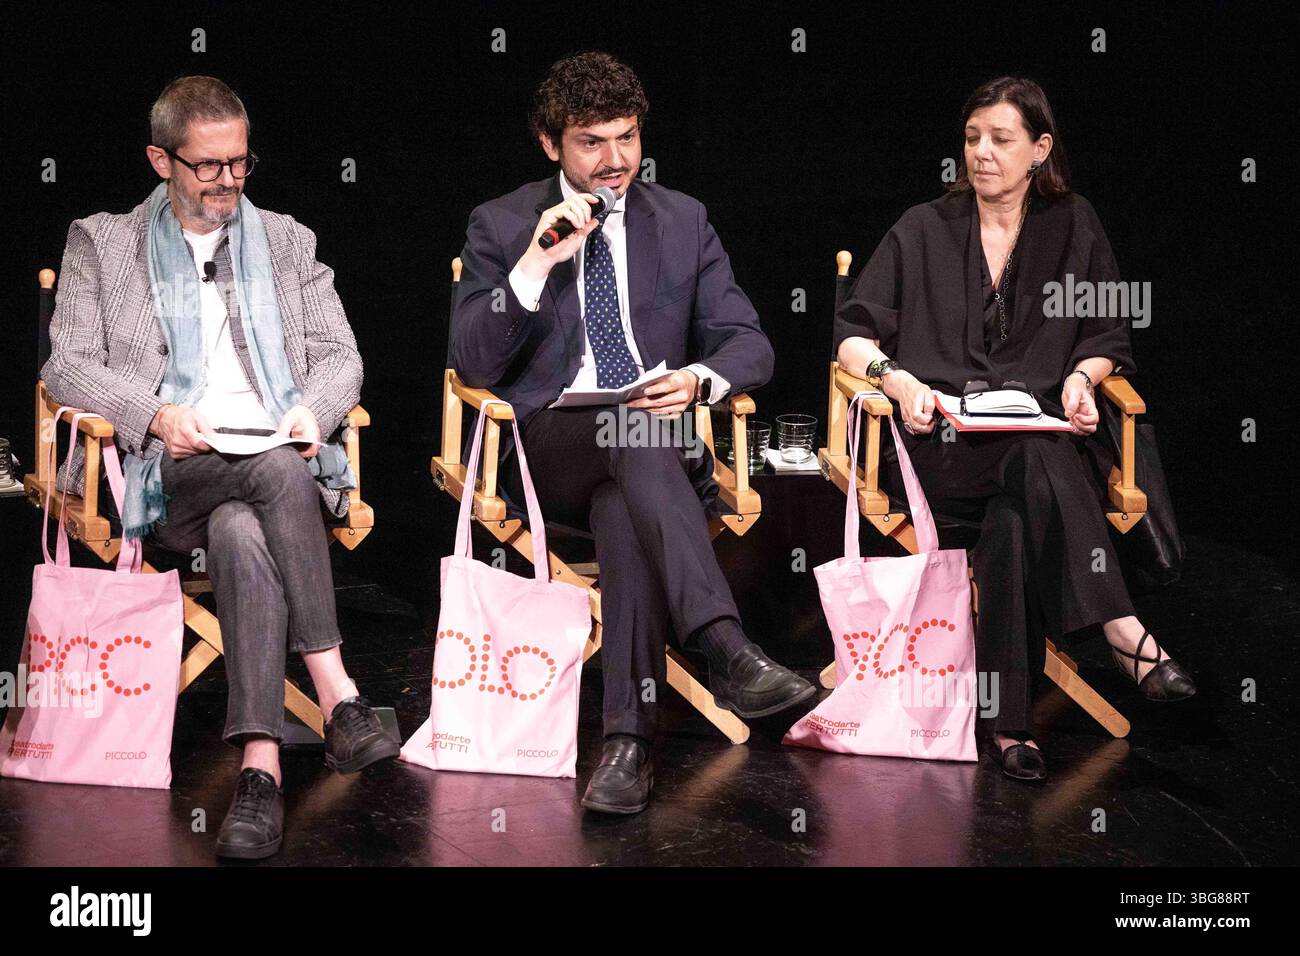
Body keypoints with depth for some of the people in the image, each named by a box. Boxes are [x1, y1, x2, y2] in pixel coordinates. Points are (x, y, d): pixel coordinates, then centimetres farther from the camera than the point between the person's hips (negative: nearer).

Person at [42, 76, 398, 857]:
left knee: (240, 534, -35)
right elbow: (67, 366, 6)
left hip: (275, 463, 2)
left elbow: (340, 356, 17)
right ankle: (337, 695, -38)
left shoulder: (288, 242, 24)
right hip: (166, 471, -2)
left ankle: (261, 768, -42)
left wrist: (312, 410, -8)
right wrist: (157, 415, -13)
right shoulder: (101, 242, 17)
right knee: (279, 472, -36)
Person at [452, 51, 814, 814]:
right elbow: (472, 364, -2)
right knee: (631, 429, -37)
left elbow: (749, 344, 10)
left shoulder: (683, 221, 14)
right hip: (549, 444, -1)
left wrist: (700, 378, -13)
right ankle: (729, 651, -49)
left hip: (655, 438, 2)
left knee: (625, 512, -36)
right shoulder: (500, 226, 7)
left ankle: (629, 738, -40)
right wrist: (535, 266, -15)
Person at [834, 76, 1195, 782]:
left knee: (1015, 517, -36)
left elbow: (1106, 337, 17)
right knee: (1037, 462, -37)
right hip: (940, 441, -2)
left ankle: (1006, 717, -38)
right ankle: (1124, 633, -42)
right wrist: (898, 379, -13)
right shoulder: (924, 230, 14)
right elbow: (854, 334, 8)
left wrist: (1081, 375, -7)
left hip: (1042, 430, 2)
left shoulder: (1072, 227, 16)